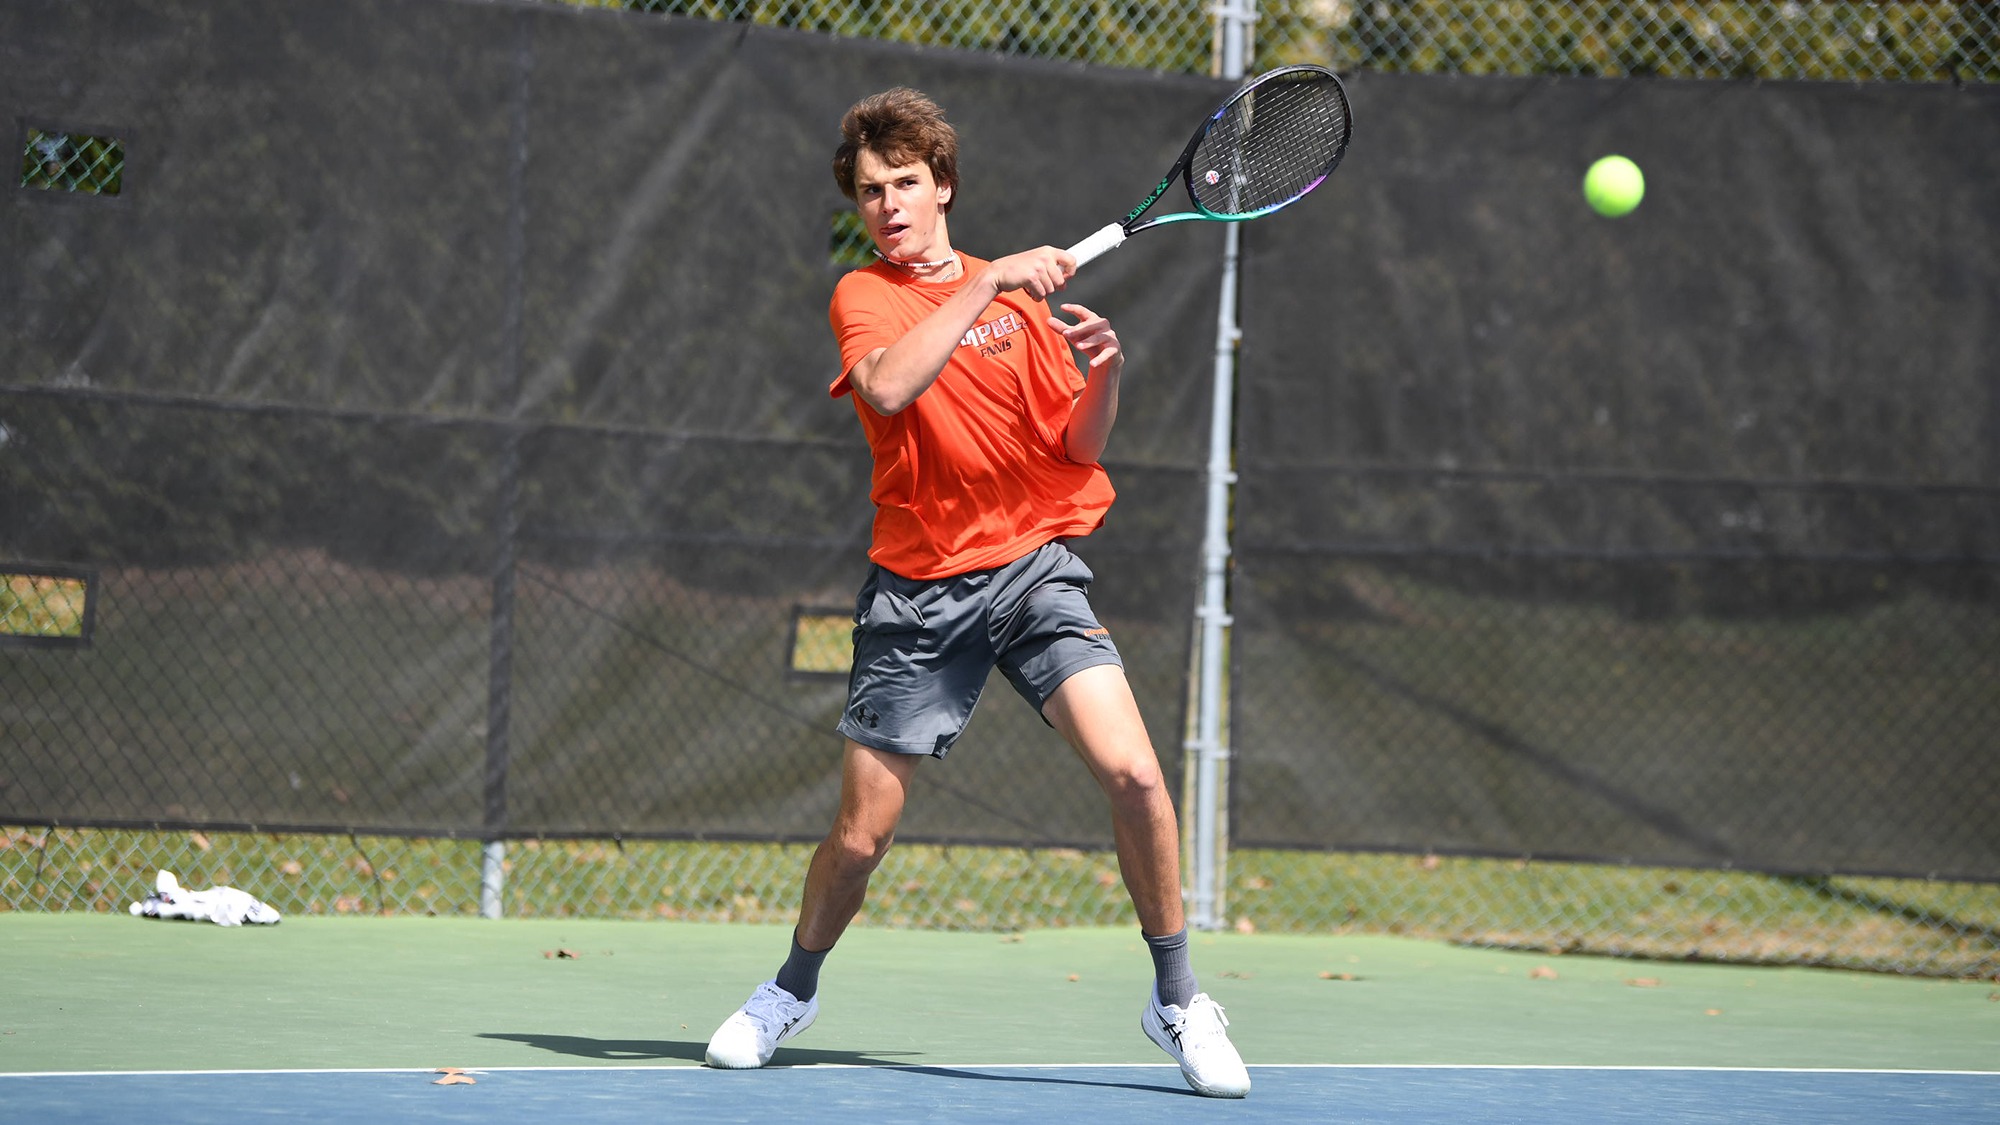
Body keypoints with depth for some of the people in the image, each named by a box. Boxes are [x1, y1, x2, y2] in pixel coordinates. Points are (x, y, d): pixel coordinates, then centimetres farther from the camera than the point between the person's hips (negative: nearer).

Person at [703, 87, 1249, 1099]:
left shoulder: (1018, 291, 10)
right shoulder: (863, 295, 1)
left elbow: (1078, 446, 7)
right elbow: (887, 386, -23)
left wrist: (1104, 371, -13)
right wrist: (989, 286, -26)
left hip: (1031, 563, 1)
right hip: (917, 587, -1)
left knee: (1132, 773, -17)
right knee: (861, 833, 2)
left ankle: (1175, 1000, -1)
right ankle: (794, 988, 31)